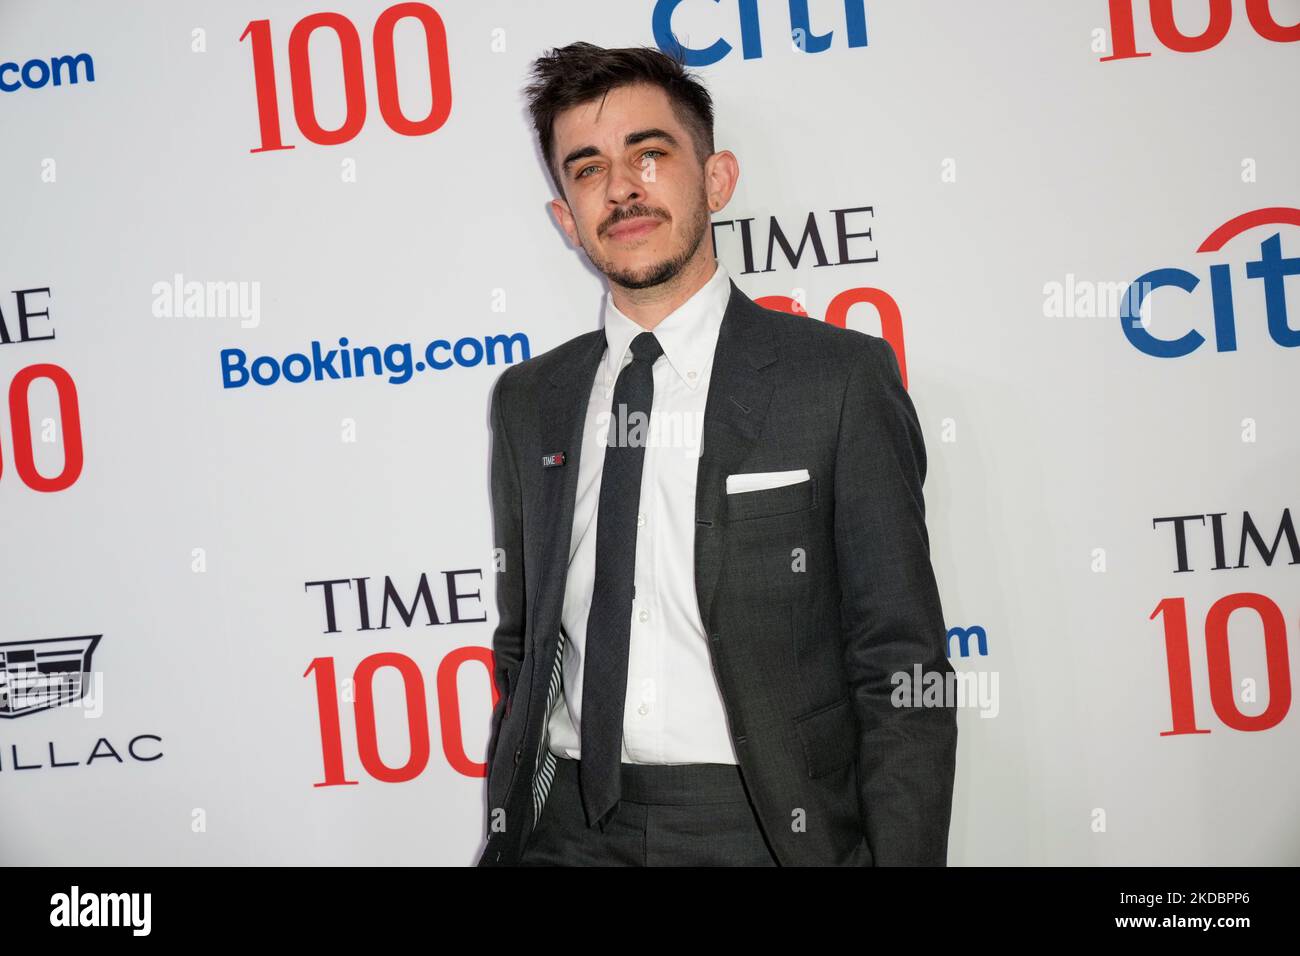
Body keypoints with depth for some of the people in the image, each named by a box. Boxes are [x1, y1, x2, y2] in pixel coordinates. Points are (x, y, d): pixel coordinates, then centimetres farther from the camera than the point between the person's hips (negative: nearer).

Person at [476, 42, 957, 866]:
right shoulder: (529, 401, 9)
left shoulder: (841, 378, -5)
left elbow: (903, 672, -6)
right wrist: (505, 829, 7)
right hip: (570, 828, 3)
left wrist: (902, 856, -13)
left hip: (761, 827, -3)